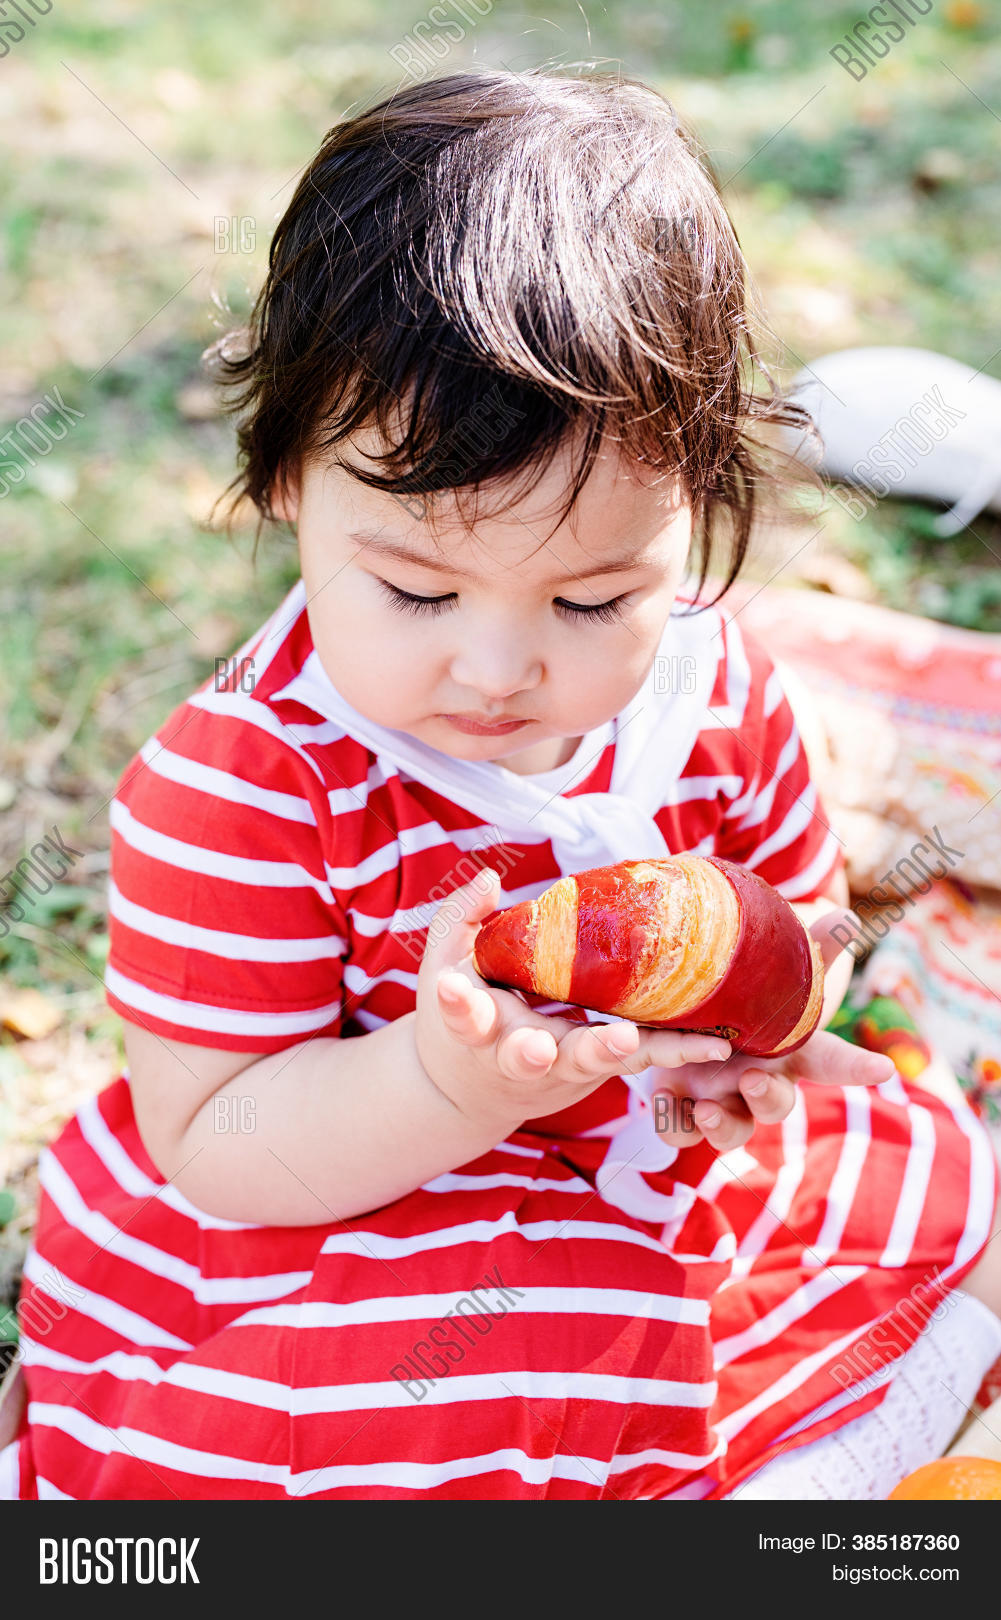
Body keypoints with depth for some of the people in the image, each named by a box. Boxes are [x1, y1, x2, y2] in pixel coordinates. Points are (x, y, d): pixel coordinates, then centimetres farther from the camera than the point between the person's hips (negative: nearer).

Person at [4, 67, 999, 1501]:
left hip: (631, 1169, 6)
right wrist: (452, 1080, -40)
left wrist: (774, 1005, -17)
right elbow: (211, 1148, -22)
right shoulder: (235, 789, -25)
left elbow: (803, 908, 7)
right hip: (307, 1243, -5)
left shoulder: (712, 689, -10)